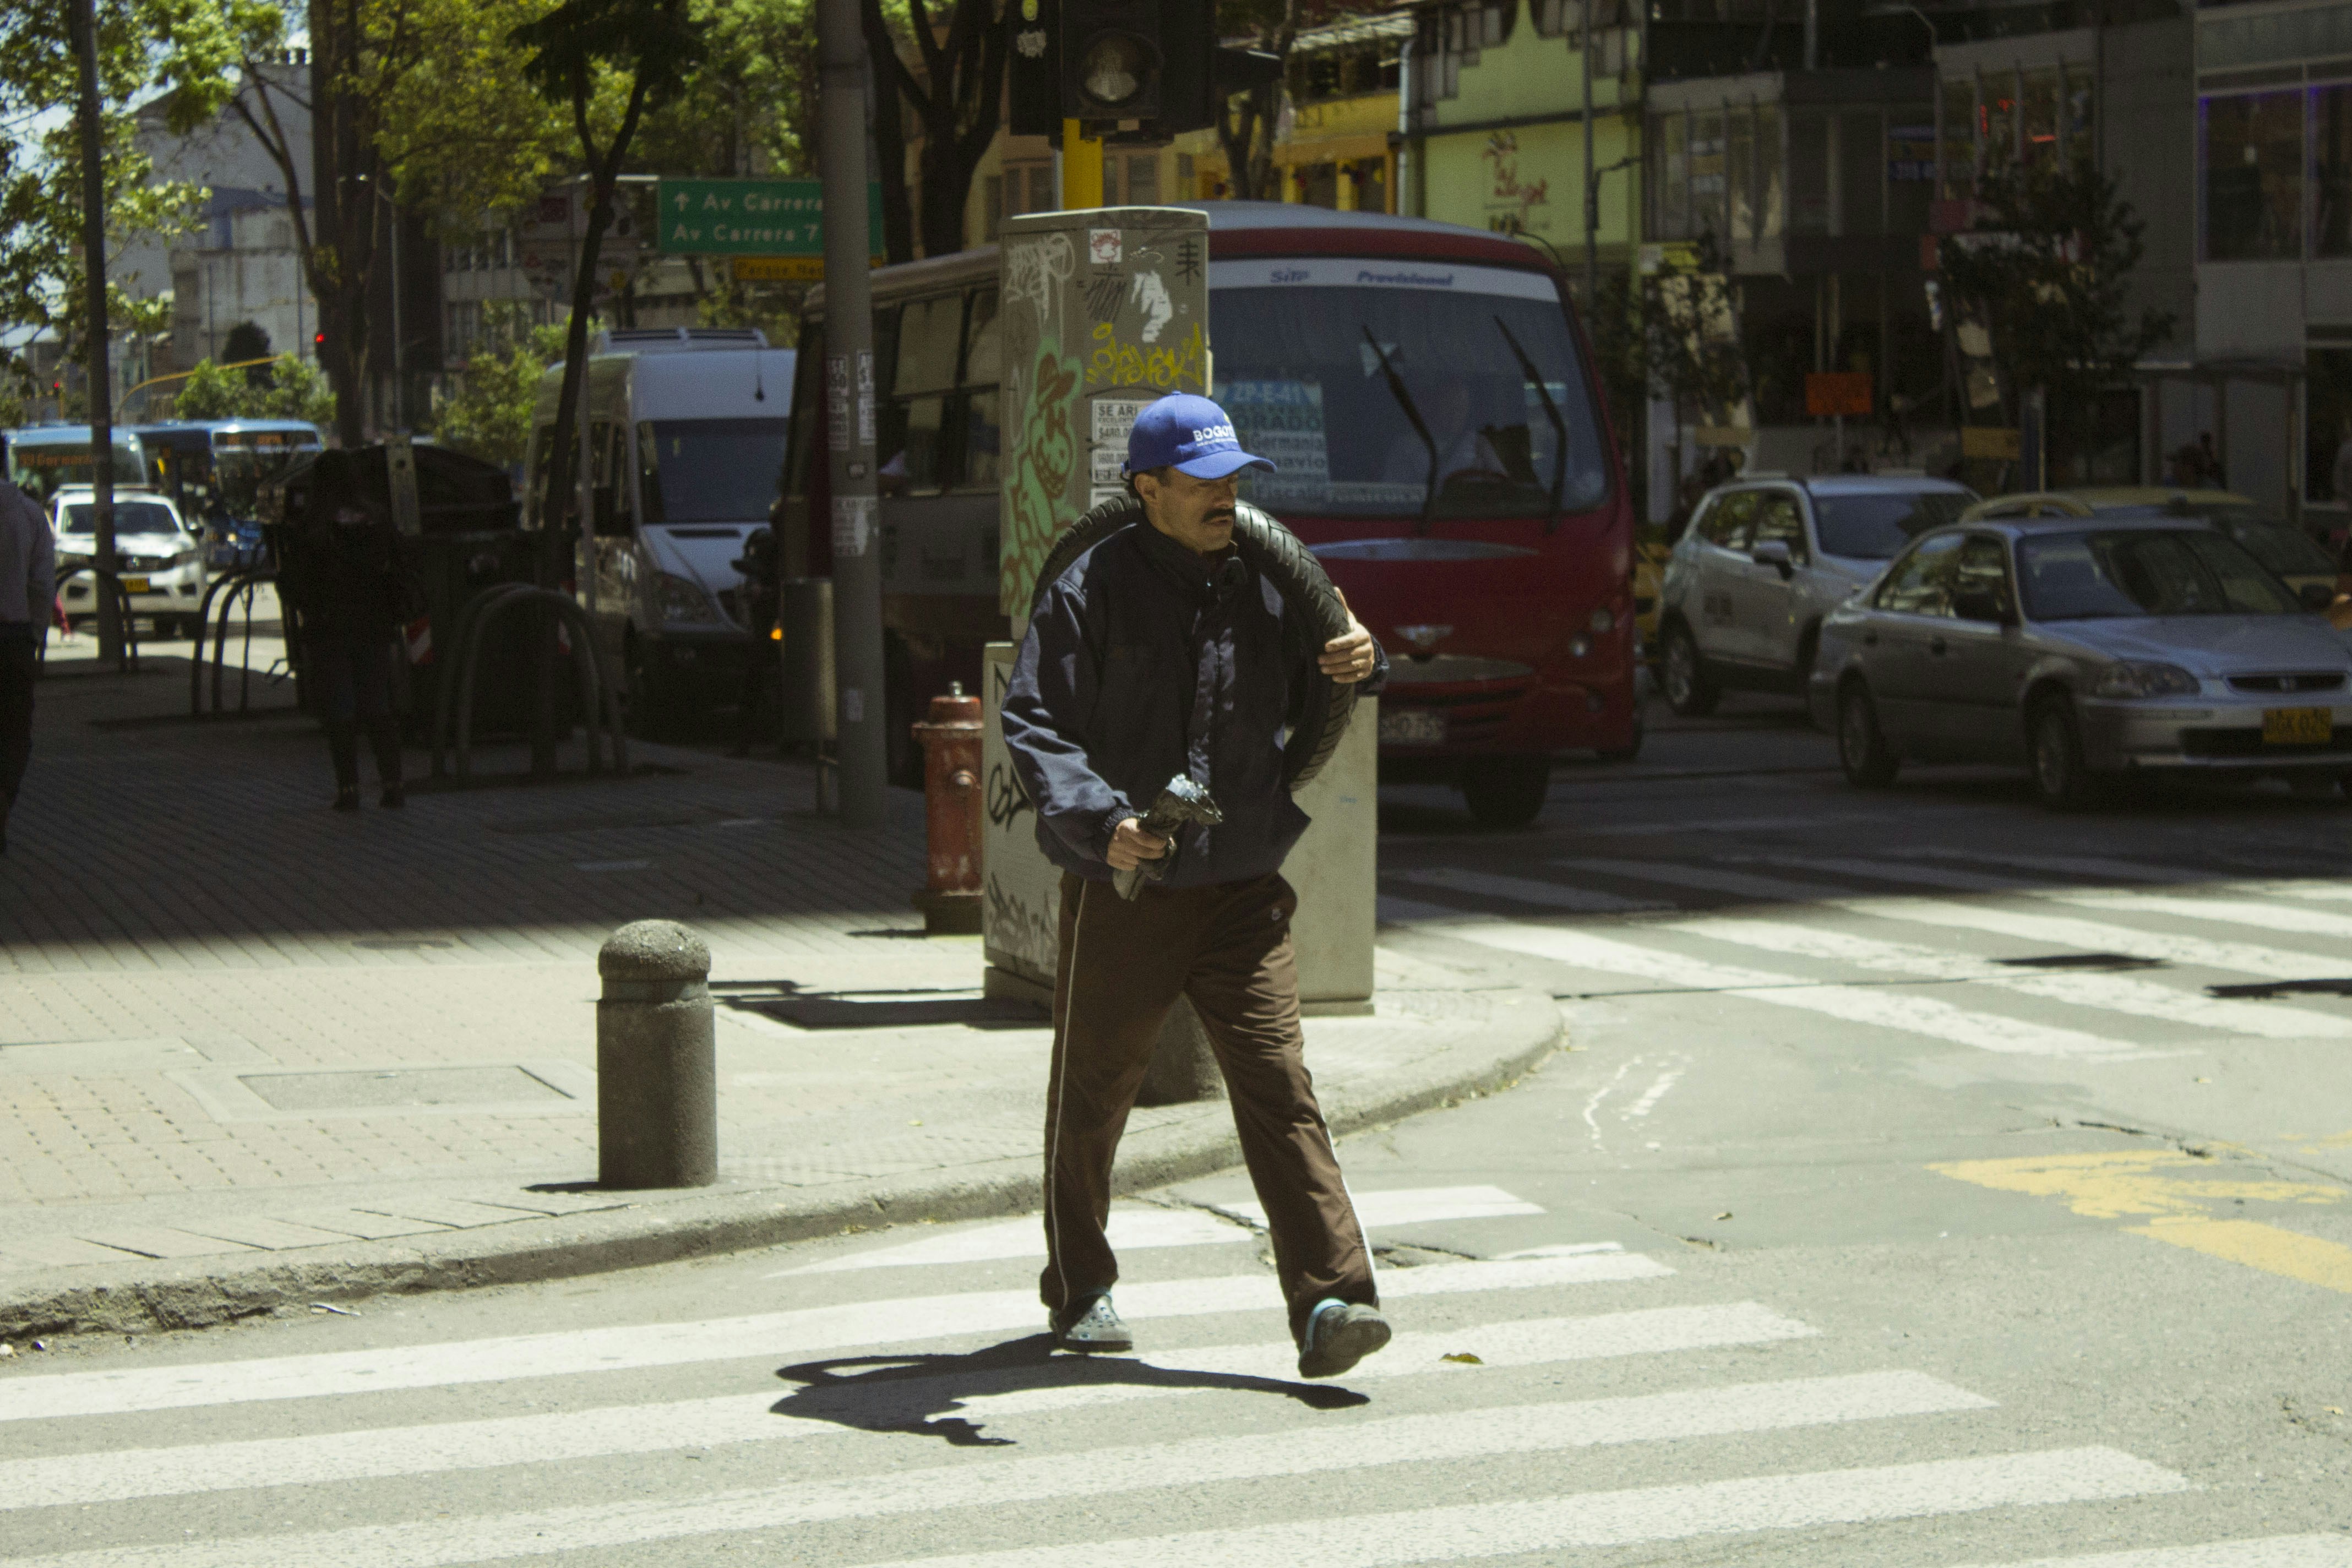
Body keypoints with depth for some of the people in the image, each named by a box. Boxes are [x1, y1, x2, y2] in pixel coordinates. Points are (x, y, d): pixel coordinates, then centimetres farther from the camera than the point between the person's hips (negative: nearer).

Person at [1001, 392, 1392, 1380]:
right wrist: (1096, 820, -28)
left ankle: (1330, 1301, -15)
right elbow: (1031, 723, -12)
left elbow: (1305, 697, 22)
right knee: (1091, 1096, 11)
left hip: (1242, 890, 3)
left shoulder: (1260, 583, 9)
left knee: (1277, 1088, -9)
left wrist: (1356, 665, -3)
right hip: (1119, 892, -2)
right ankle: (1079, 1290, 30)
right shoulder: (1092, 591, -6)